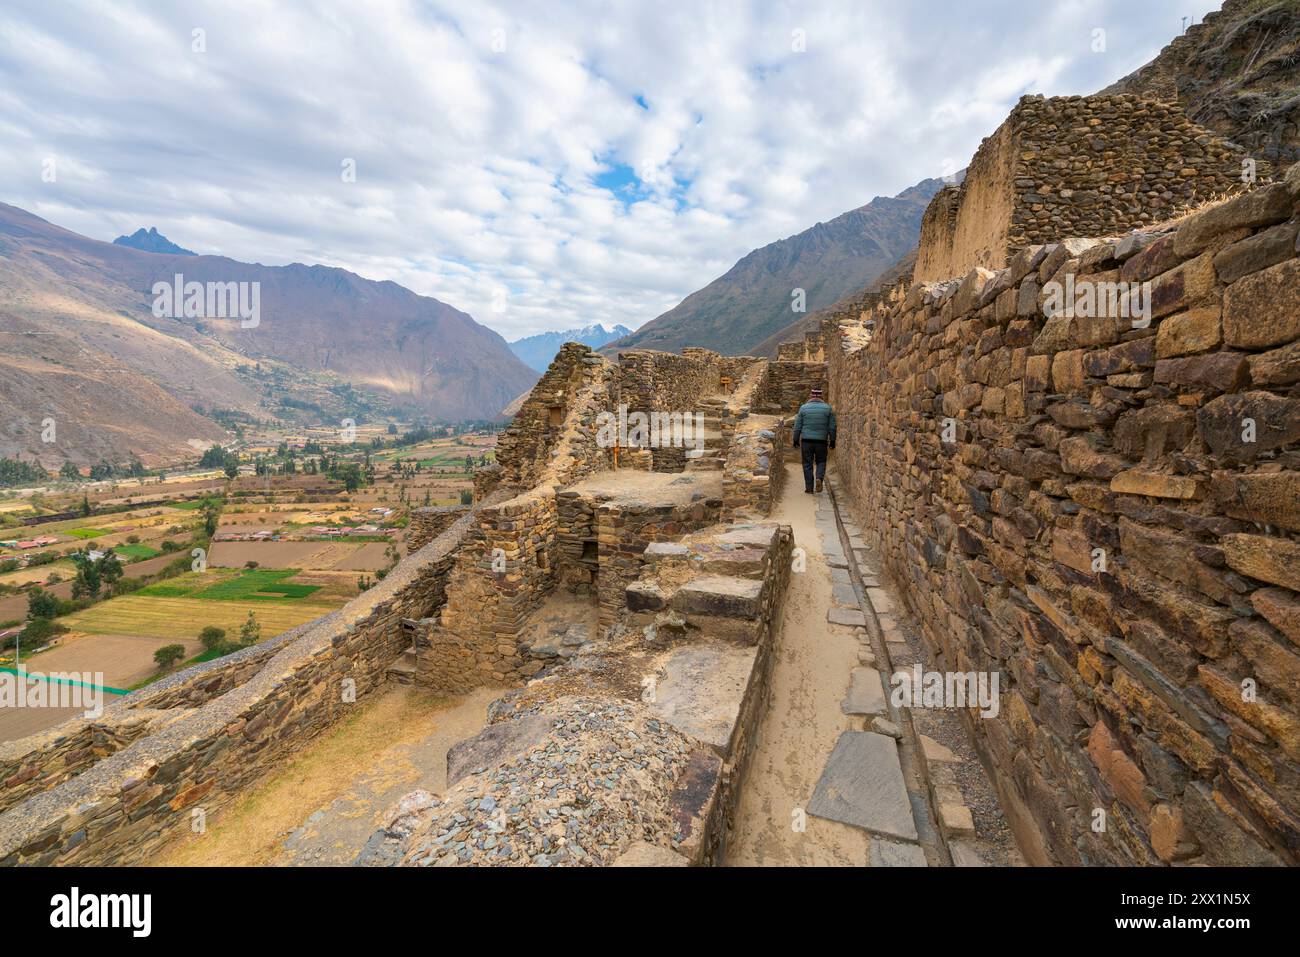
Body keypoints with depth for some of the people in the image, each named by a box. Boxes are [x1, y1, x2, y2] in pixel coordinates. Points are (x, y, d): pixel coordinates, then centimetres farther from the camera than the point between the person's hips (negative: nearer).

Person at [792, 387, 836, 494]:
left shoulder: (803, 407, 2)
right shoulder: (828, 408, 3)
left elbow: (797, 426, 3)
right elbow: (832, 427, 4)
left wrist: (796, 440, 11)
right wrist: (832, 440, 12)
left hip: (806, 441, 0)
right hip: (822, 441, 0)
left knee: (807, 464, 7)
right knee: (821, 462, 16)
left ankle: (809, 488, 7)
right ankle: (819, 478, -11)